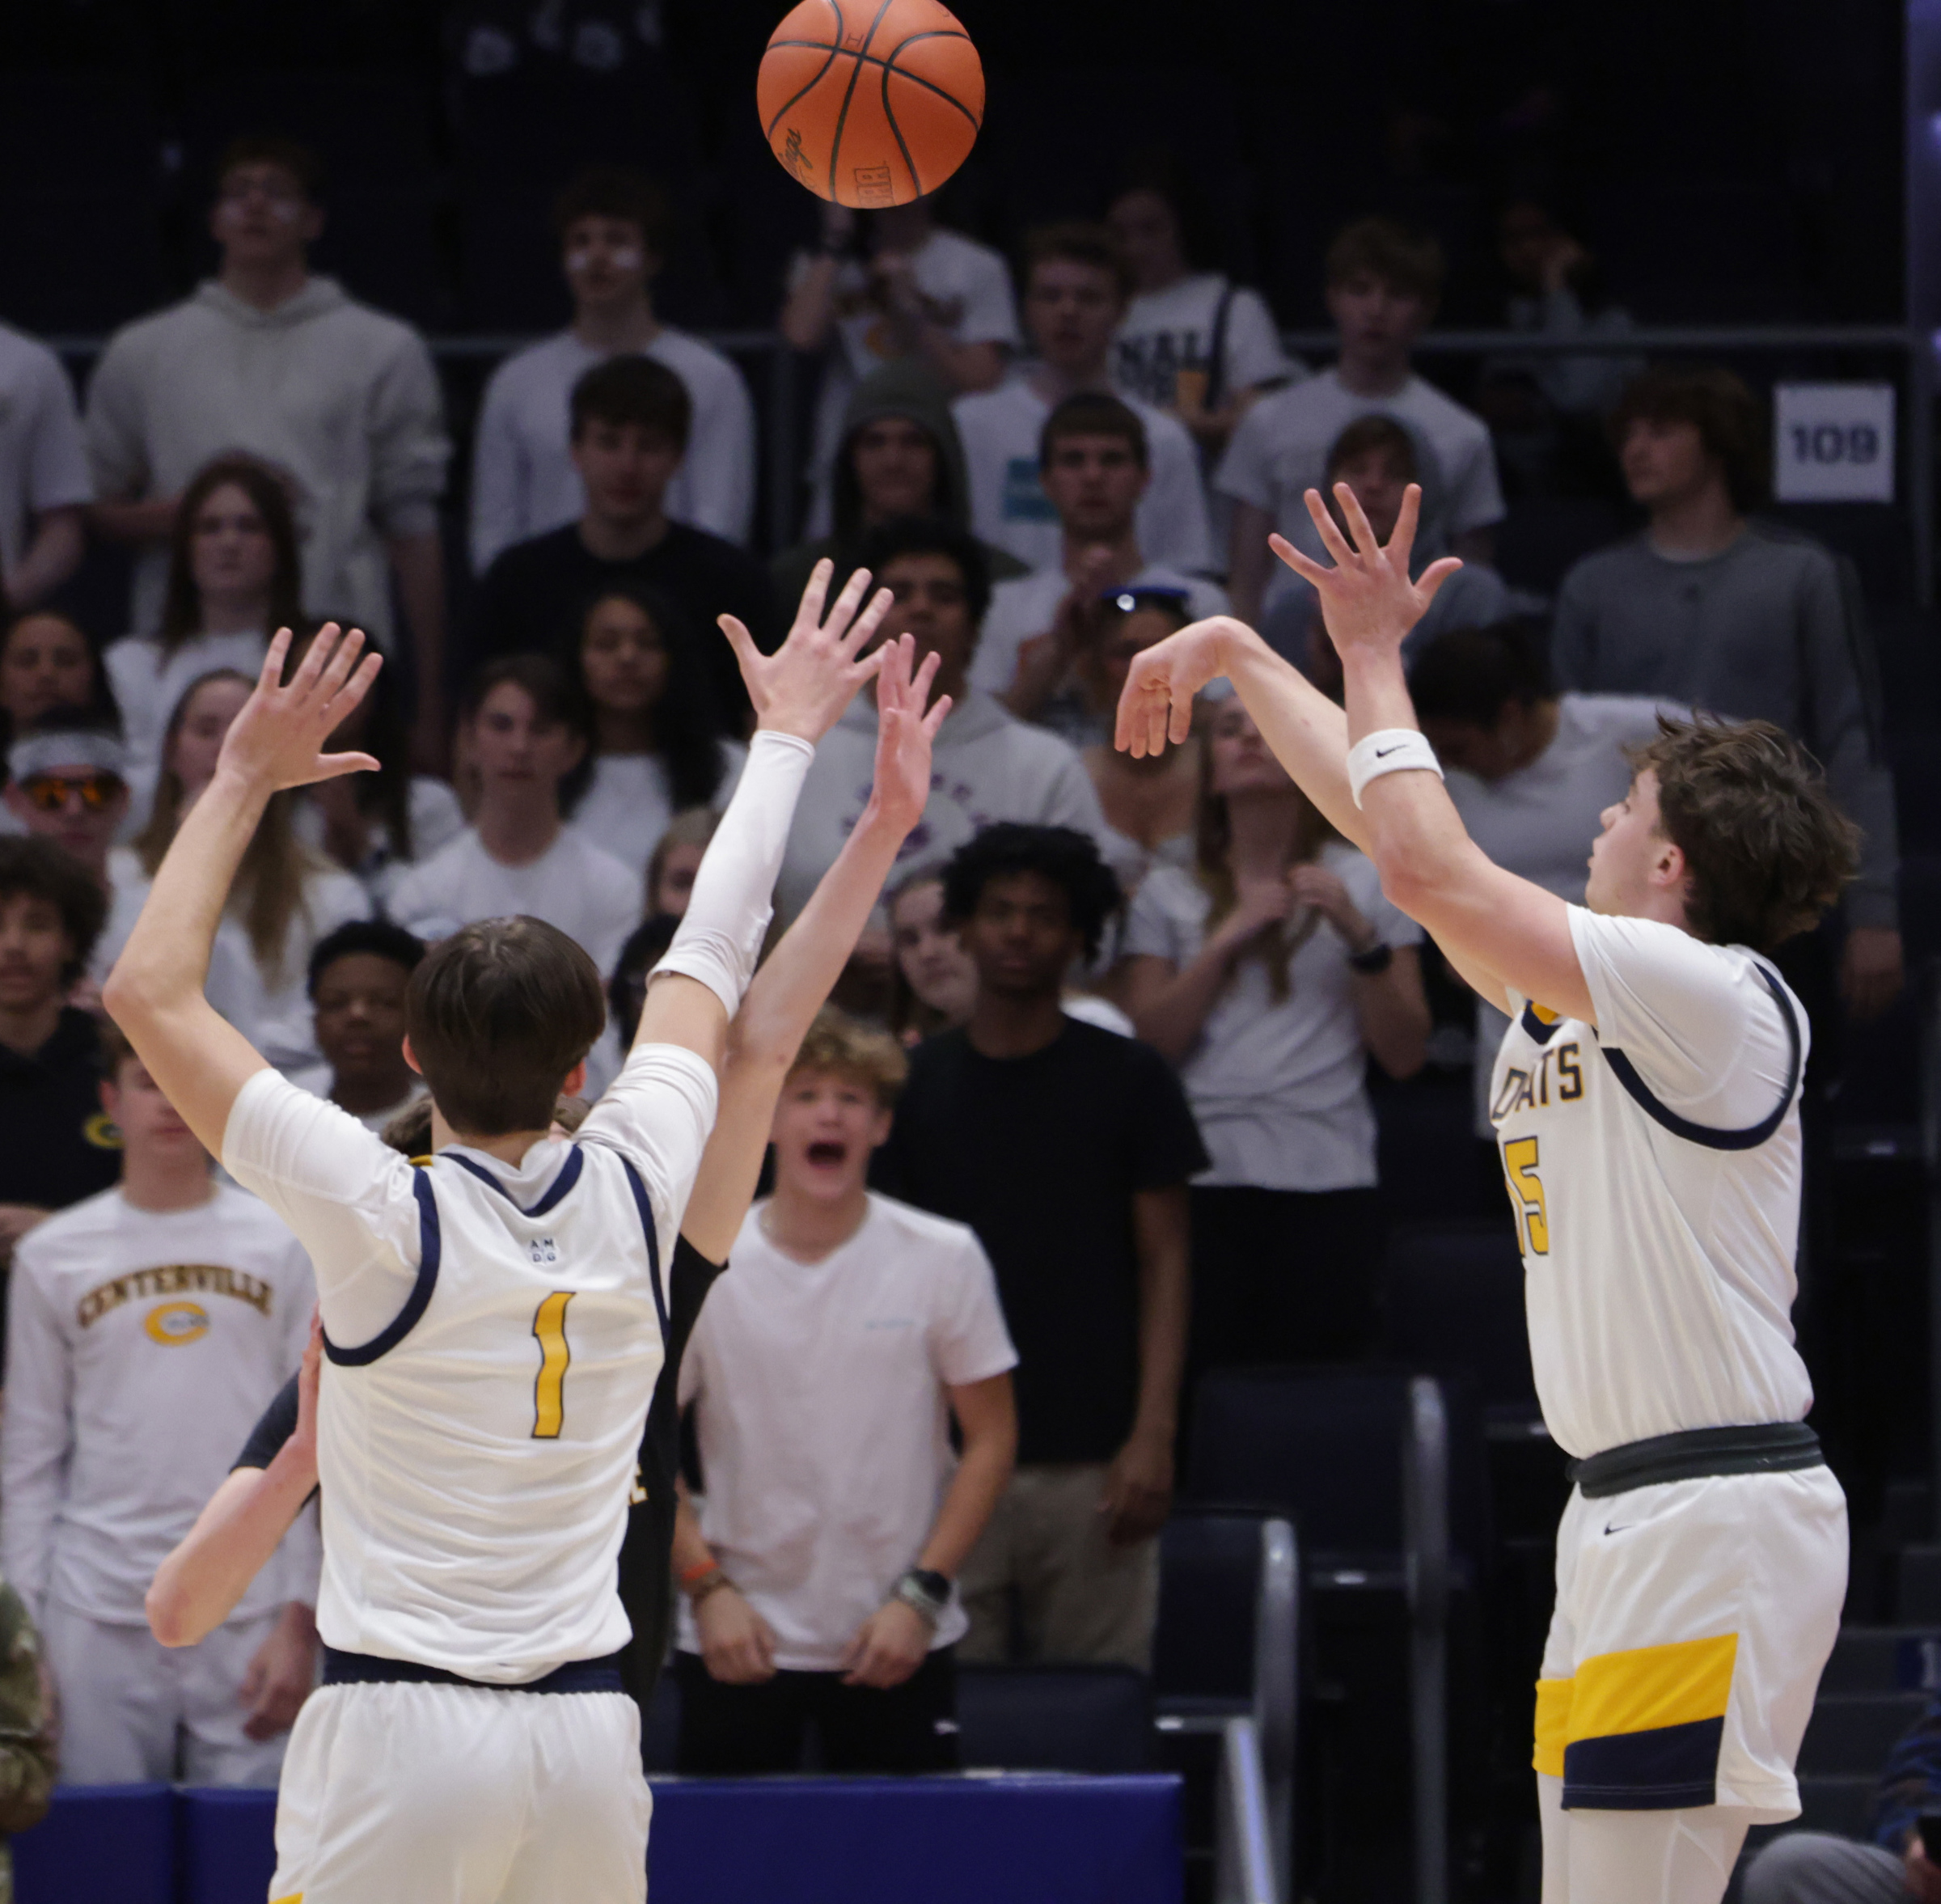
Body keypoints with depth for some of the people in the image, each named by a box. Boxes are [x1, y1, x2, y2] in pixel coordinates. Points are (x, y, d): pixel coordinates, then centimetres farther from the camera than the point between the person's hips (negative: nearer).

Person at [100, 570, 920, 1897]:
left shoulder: (386, 1219, -9)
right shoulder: (635, 1193, 2)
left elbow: (153, 992, -5)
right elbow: (712, 963, 18)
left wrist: (246, 780, 3)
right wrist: (786, 737, 32)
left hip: (403, 1732, -4)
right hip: (590, 1729, 4)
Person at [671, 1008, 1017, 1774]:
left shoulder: (945, 1259, -2)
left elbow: (991, 1438, 2)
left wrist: (921, 1596, -7)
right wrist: (706, 1587, -7)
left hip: (899, 1647, 0)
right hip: (738, 1638, 0)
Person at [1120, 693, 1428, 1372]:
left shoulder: (1366, 883, 13)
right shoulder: (1169, 895, 15)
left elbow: (1405, 1056, 6)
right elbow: (1148, 1046, 2)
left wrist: (1359, 937, -5)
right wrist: (1227, 940, -4)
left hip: (1329, 1186, 0)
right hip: (1203, 1178, 0)